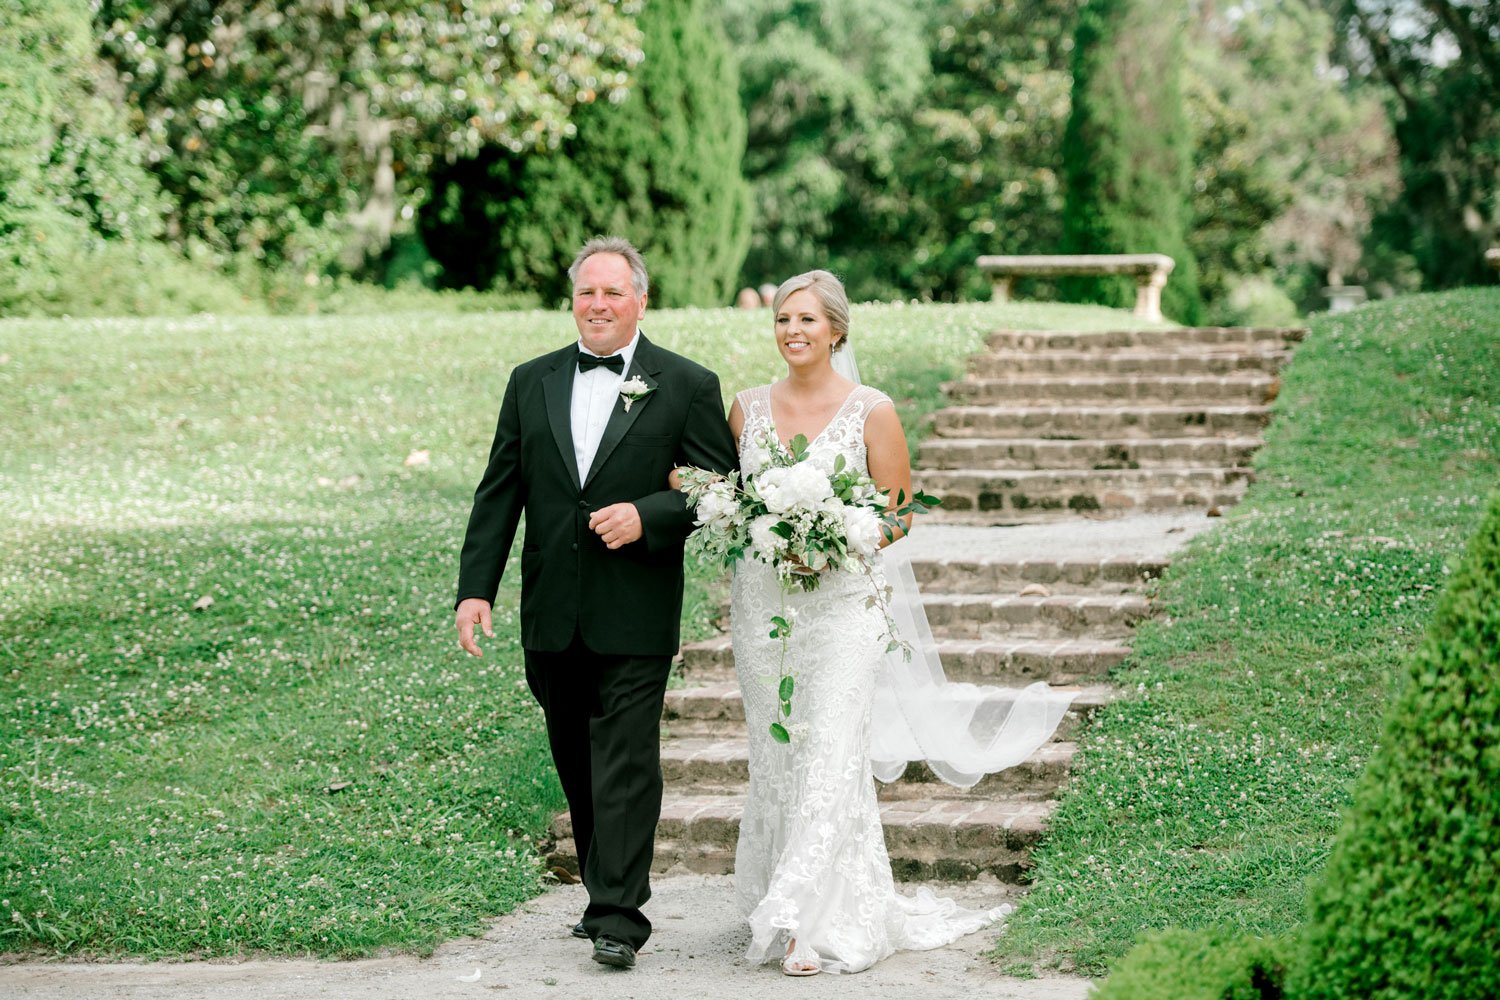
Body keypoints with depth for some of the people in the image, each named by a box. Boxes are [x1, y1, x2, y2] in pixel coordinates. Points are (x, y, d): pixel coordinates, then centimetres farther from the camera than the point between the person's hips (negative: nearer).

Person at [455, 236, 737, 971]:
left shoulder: (687, 386, 0)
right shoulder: (531, 383, 10)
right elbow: (499, 493, 8)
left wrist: (648, 516, -17)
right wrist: (476, 588, 0)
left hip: (634, 615, -4)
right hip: (553, 617, 4)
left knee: (626, 762, -8)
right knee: (577, 765, 12)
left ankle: (619, 917, -7)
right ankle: (606, 893, 25)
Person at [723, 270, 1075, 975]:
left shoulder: (871, 410, -2)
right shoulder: (748, 407, 7)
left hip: (842, 604, -4)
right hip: (762, 603, 4)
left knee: (830, 752, -12)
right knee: (774, 756, 6)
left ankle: (807, 921, -12)